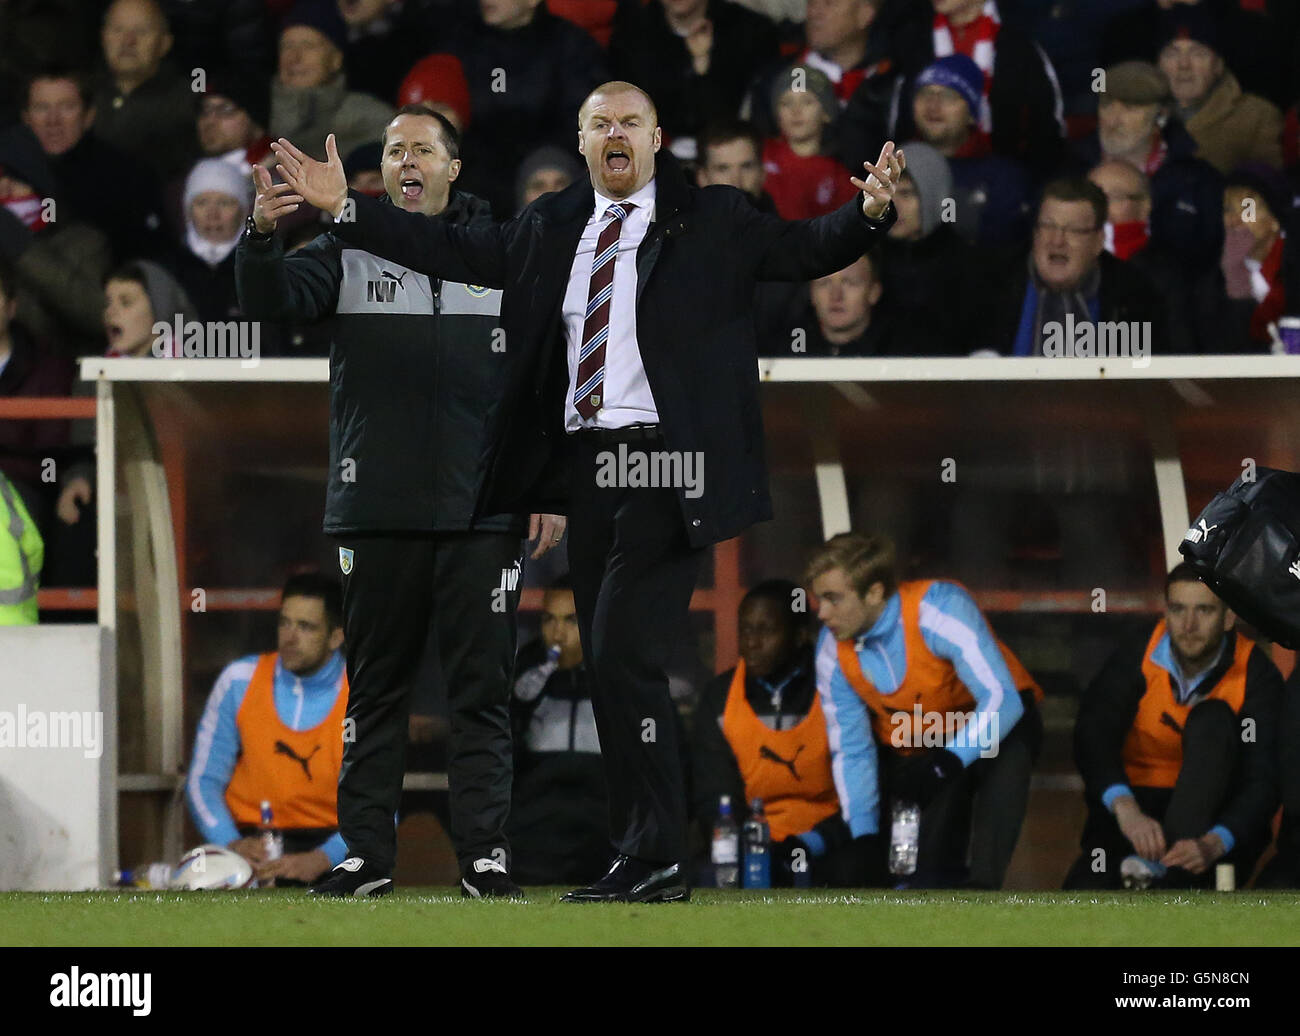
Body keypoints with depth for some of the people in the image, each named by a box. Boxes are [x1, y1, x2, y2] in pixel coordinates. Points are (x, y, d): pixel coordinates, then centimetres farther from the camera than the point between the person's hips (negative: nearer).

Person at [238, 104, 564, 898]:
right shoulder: (349, 251, 7)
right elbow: (275, 299, -11)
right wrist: (262, 236, -32)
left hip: (482, 510, 0)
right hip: (377, 511, 0)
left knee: (481, 686, 1)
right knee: (377, 685, 5)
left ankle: (485, 850, 4)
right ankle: (368, 850, 9)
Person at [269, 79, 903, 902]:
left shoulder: (712, 223, 1)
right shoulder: (551, 229, 15)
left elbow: (804, 251, -6)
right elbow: (454, 252, 18)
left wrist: (868, 213, -25)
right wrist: (344, 208, 14)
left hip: (662, 464, -6)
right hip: (585, 463, 6)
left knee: (625, 653, -14)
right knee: (612, 666, 9)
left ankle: (655, 859, -9)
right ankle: (642, 857, 15)